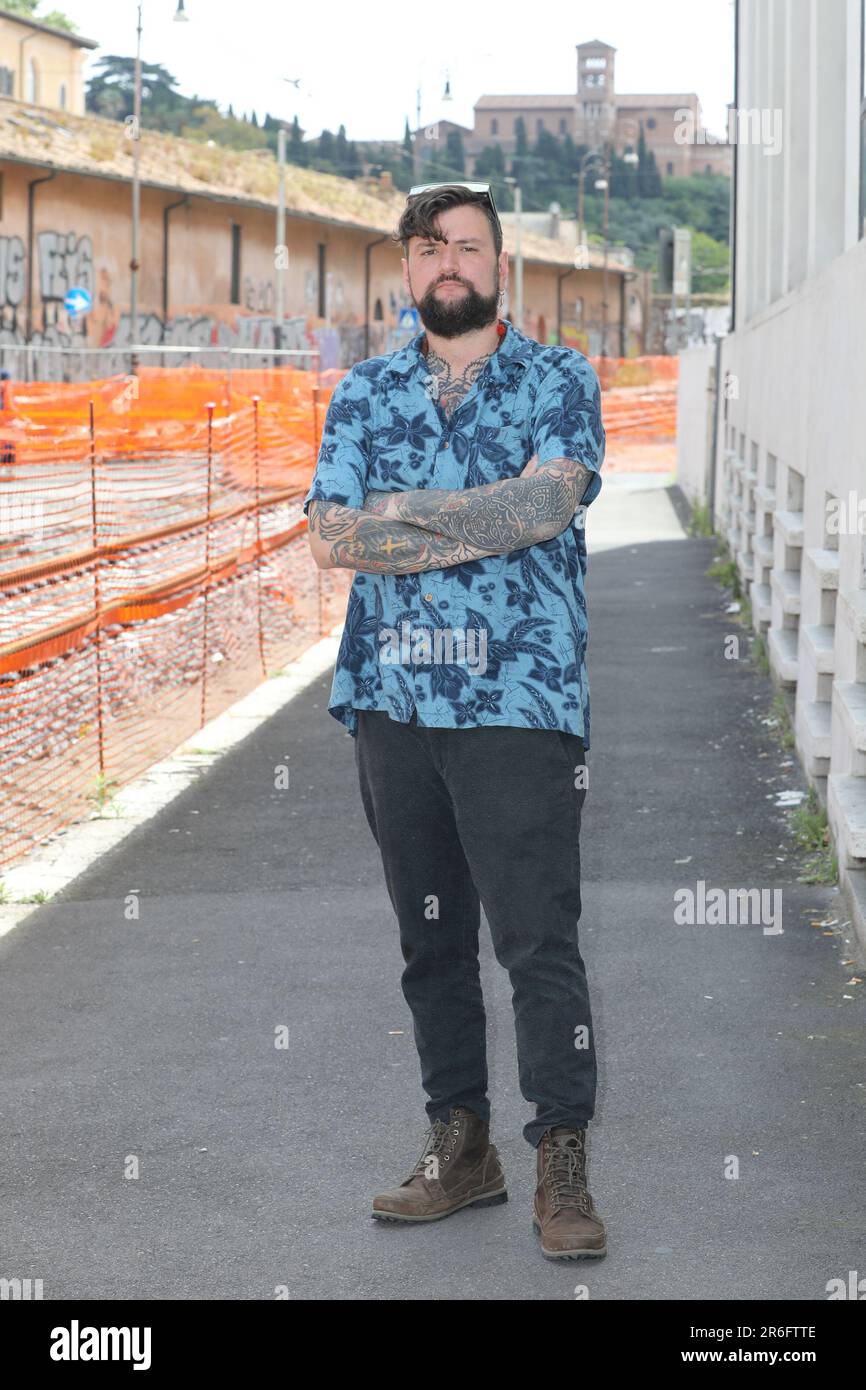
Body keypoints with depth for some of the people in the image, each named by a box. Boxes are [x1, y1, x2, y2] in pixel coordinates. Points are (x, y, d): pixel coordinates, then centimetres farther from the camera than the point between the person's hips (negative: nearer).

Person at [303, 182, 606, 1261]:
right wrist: (488, 522, -8)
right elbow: (330, 538, 0)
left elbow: (553, 497, -14)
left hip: (519, 699, -4)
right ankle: (460, 1146, 20)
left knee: (538, 937, -8)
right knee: (431, 938, 10)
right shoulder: (364, 394, 13)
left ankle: (562, 1165, -1)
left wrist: (405, 513, -9)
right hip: (392, 697, 4)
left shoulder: (560, 381, 4)